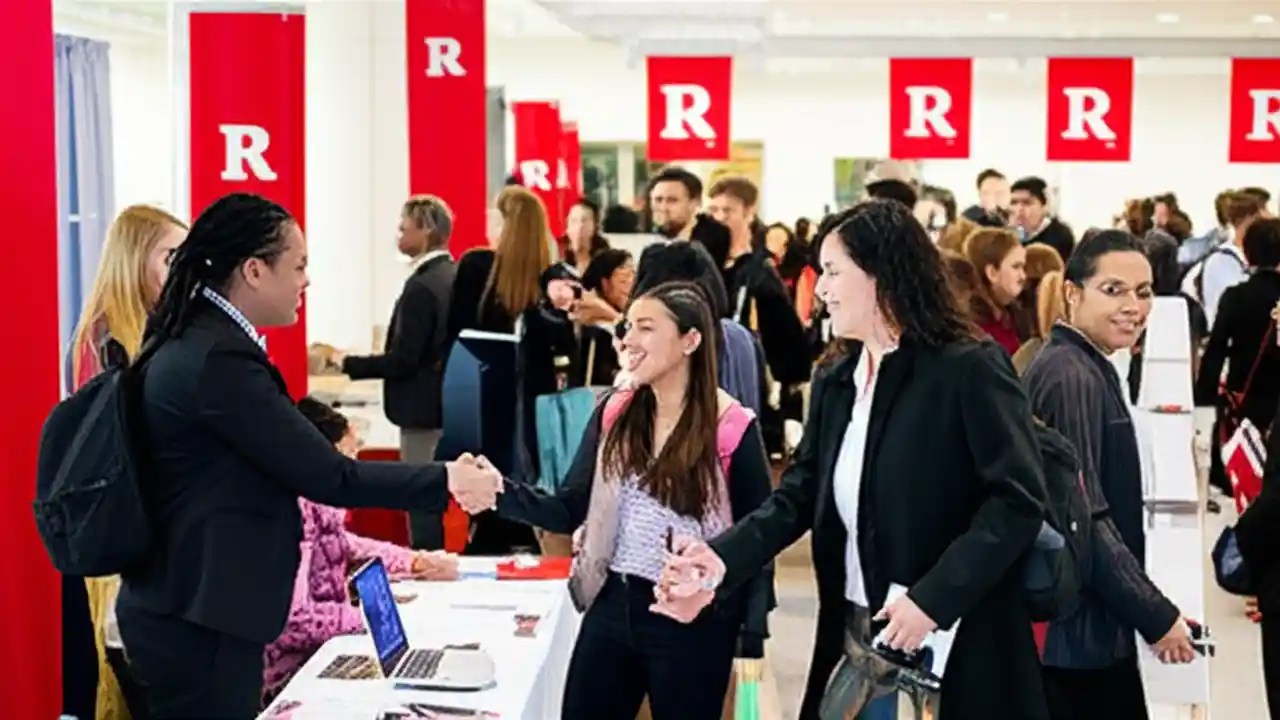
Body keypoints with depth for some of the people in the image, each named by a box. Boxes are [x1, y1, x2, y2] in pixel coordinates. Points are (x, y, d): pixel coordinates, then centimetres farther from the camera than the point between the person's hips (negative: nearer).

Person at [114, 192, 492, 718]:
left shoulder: (188, 342, 9)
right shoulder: (221, 359, -21)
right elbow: (327, 476, -20)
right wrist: (445, 479, -11)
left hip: (179, 609, 10)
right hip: (199, 623, -10)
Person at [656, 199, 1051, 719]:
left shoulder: (970, 370, -11)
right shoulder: (834, 384, 11)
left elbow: (1017, 500, -16)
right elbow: (798, 496, 6)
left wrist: (933, 599, -23)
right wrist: (724, 558, -12)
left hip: (956, 647, -6)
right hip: (855, 637, 6)